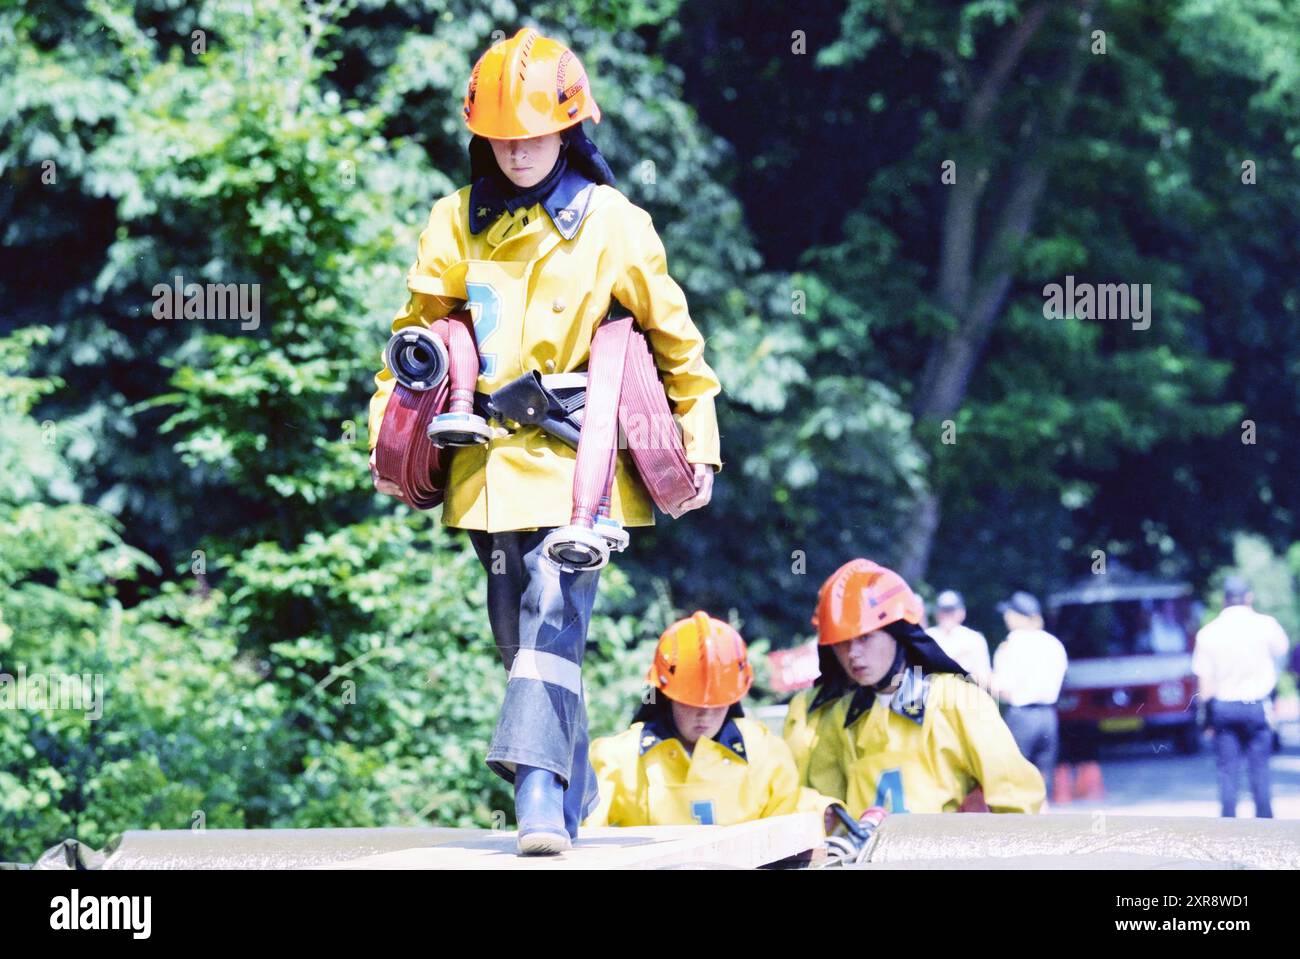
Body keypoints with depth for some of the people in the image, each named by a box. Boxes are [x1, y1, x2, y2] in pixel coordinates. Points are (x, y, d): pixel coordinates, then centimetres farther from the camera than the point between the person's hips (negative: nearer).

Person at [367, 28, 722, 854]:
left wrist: (698, 440, 6)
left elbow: (672, 333, 7)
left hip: (578, 454, -4)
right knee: (519, 632, 9)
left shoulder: (611, 222, -1)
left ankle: (540, 791, -27)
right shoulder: (456, 224, 7)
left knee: (553, 616, -19)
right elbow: (418, 330, 17)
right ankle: (573, 785, 25)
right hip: (489, 457, 4)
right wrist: (387, 430, 9)